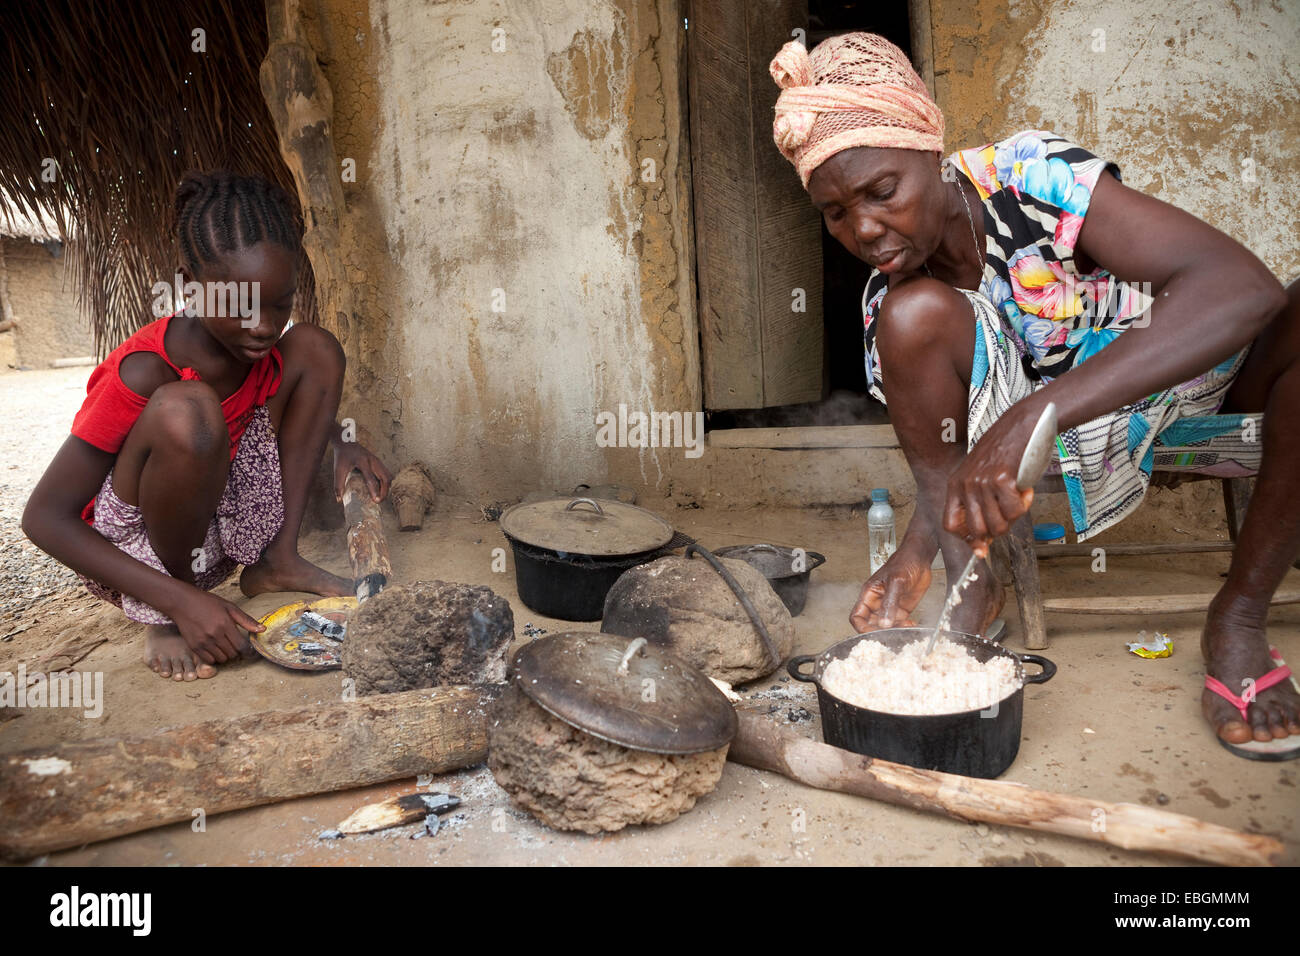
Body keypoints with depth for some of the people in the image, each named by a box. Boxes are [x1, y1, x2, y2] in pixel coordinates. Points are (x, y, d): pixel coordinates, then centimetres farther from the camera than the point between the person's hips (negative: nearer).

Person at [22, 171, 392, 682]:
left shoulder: (263, 343, -9)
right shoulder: (144, 373, -28)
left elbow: (300, 393, 15)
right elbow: (44, 516, -25)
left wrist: (340, 444, -9)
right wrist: (179, 601, -34)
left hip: (222, 518, 6)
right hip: (136, 539, -6)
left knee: (314, 347, -7)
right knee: (184, 409, -38)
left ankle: (277, 561, -5)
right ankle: (163, 621, -14)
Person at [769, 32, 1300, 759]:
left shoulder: (1033, 175, -25)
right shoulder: (889, 301, -11)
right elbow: (943, 468, -5)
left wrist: (1032, 416, -48)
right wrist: (917, 553, -27)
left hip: (1197, 372, -1)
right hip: (1070, 439, 2)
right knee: (912, 316, -24)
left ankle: (1239, 616, -19)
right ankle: (976, 593, -12)